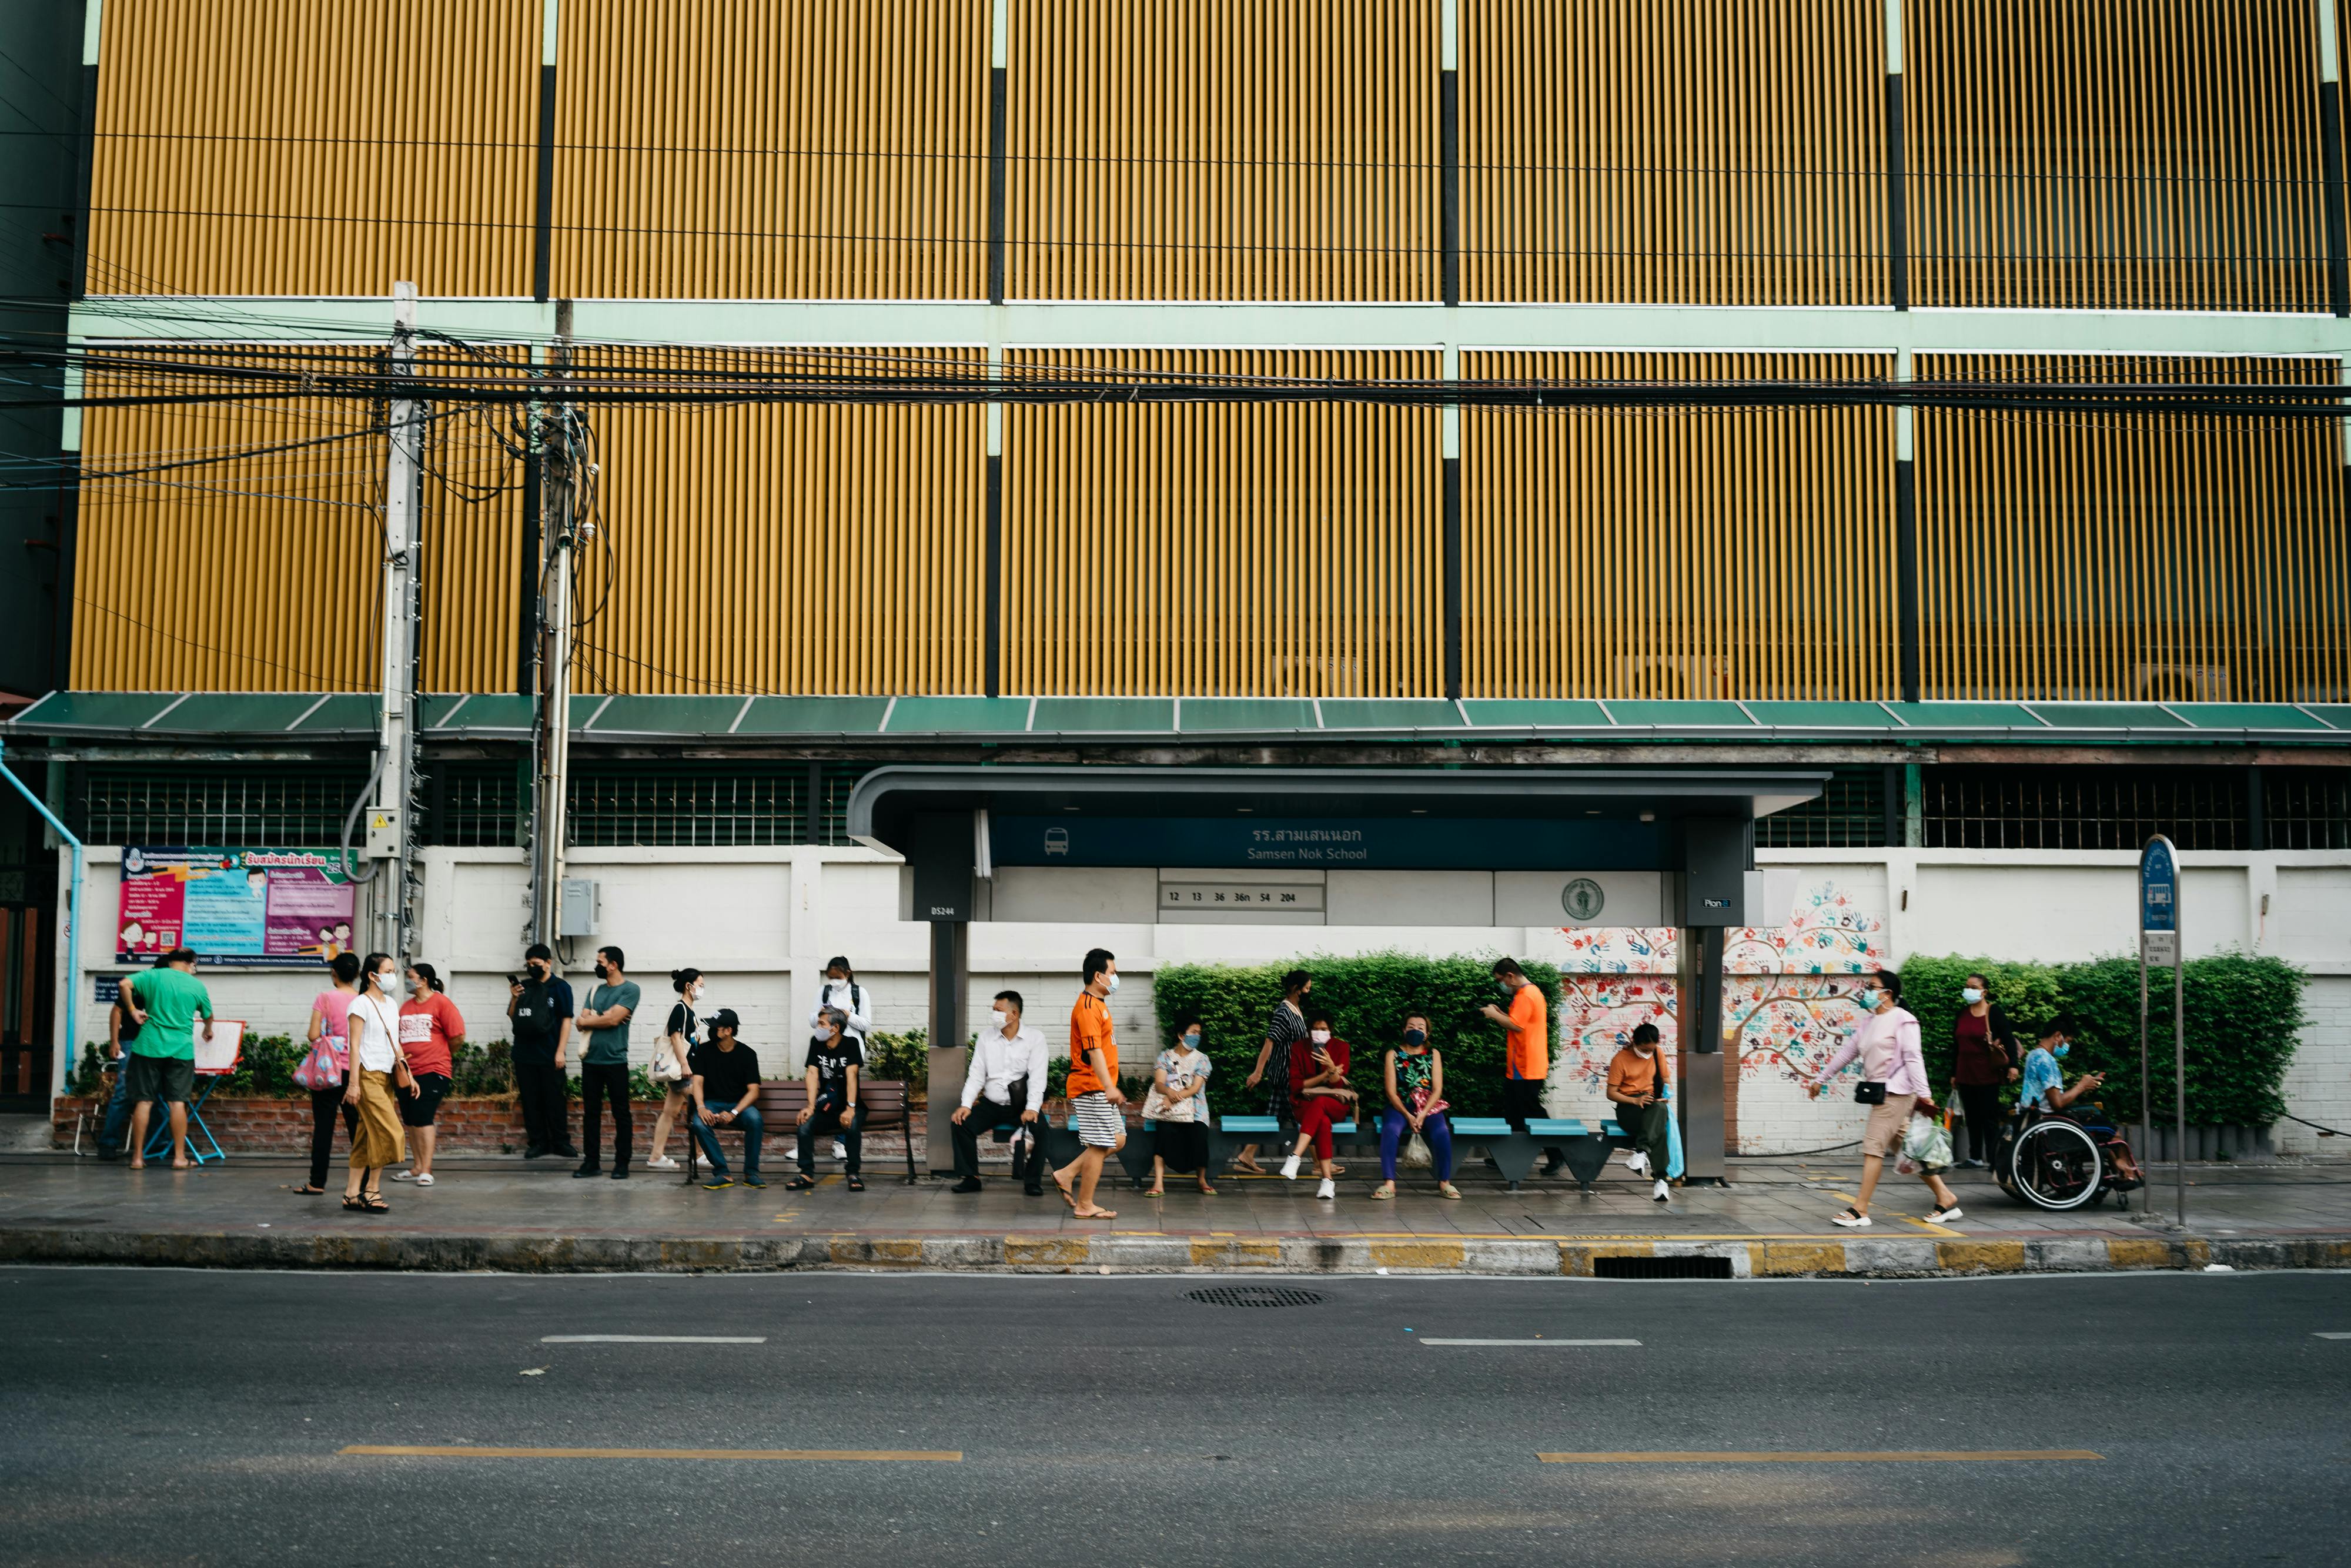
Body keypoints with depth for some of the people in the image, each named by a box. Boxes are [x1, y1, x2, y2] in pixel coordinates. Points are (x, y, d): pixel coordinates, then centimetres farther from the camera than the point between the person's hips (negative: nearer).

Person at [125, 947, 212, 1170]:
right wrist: (208, 1031, 42)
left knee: (143, 1101, 4)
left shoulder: (153, 976, 3)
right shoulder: (197, 986, 6)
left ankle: (138, 1157, 5)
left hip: (149, 1047, 0)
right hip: (181, 1050, 0)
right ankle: (179, 1157, 4)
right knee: (178, 1102, 3)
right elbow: (208, 1015, 21)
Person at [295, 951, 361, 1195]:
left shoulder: (325, 999, -8)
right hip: (356, 1071, 3)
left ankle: (317, 1182, 4)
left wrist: (327, 1037, 9)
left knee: (324, 1125, 2)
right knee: (357, 1127, 8)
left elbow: (314, 1035, -11)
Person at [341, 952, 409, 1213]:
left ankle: (352, 1193, 9)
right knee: (387, 1132, -13)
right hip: (368, 1075, -8)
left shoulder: (391, 1005, 17)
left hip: (386, 1076, 8)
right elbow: (355, 1045, -11)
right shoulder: (361, 1004, -7)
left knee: (367, 1138, 7)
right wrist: (353, 1082, -15)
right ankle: (372, 1190, -5)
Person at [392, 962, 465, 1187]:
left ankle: (426, 1171, -7)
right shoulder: (406, 1006, 13)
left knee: (423, 1118, -12)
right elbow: (399, 1036, 19)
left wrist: (441, 1054, 6)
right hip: (408, 1072, 7)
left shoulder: (441, 1003, -5)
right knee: (411, 1121, 9)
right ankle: (419, 1167, 19)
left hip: (433, 1071, -7)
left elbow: (458, 1037, -7)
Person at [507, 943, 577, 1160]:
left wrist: (561, 1051, -12)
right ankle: (537, 1142, 12)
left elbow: (566, 1020, -6)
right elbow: (512, 1017, 15)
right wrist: (514, 999, -4)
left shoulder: (560, 987, -2)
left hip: (549, 1056, -5)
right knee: (530, 1100, 6)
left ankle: (561, 1142, 5)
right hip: (524, 1054, 5)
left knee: (554, 1100, -1)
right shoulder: (524, 986, 11)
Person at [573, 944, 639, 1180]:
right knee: (590, 1112, 7)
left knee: (621, 1114, 0)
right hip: (591, 1061, 6)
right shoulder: (596, 990, 15)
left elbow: (613, 1019, -14)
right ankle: (592, 1162, 12)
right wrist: (603, 1018, -10)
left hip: (615, 1061, -6)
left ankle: (622, 1164, 4)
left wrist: (589, 1019, 0)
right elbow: (582, 1022, 7)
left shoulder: (630, 990, -3)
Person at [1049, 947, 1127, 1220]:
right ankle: (1084, 1205, 3)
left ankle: (1067, 1175, 16)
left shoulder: (1098, 1005, 17)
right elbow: (1094, 1051, -24)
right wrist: (1109, 1087, -30)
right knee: (1100, 1146, -5)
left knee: (1117, 1140, 12)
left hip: (1100, 1088, 10)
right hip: (1091, 1087, -10)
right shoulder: (1087, 1008, -16)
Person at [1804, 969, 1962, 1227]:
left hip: (1896, 1091, -9)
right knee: (1905, 1149, 9)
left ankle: (1860, 1210, -9)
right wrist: (1821, 1079, 24)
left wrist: (1923, 1094, -21)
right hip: (1881, 1092, 9)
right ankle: (1945, 1199, 16)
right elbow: (1847, 1051, 23)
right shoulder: (1869, 1021, 18)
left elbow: (1913, 1058, -15)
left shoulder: (1902, 1020, -8)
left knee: (1873, 1145, -10)